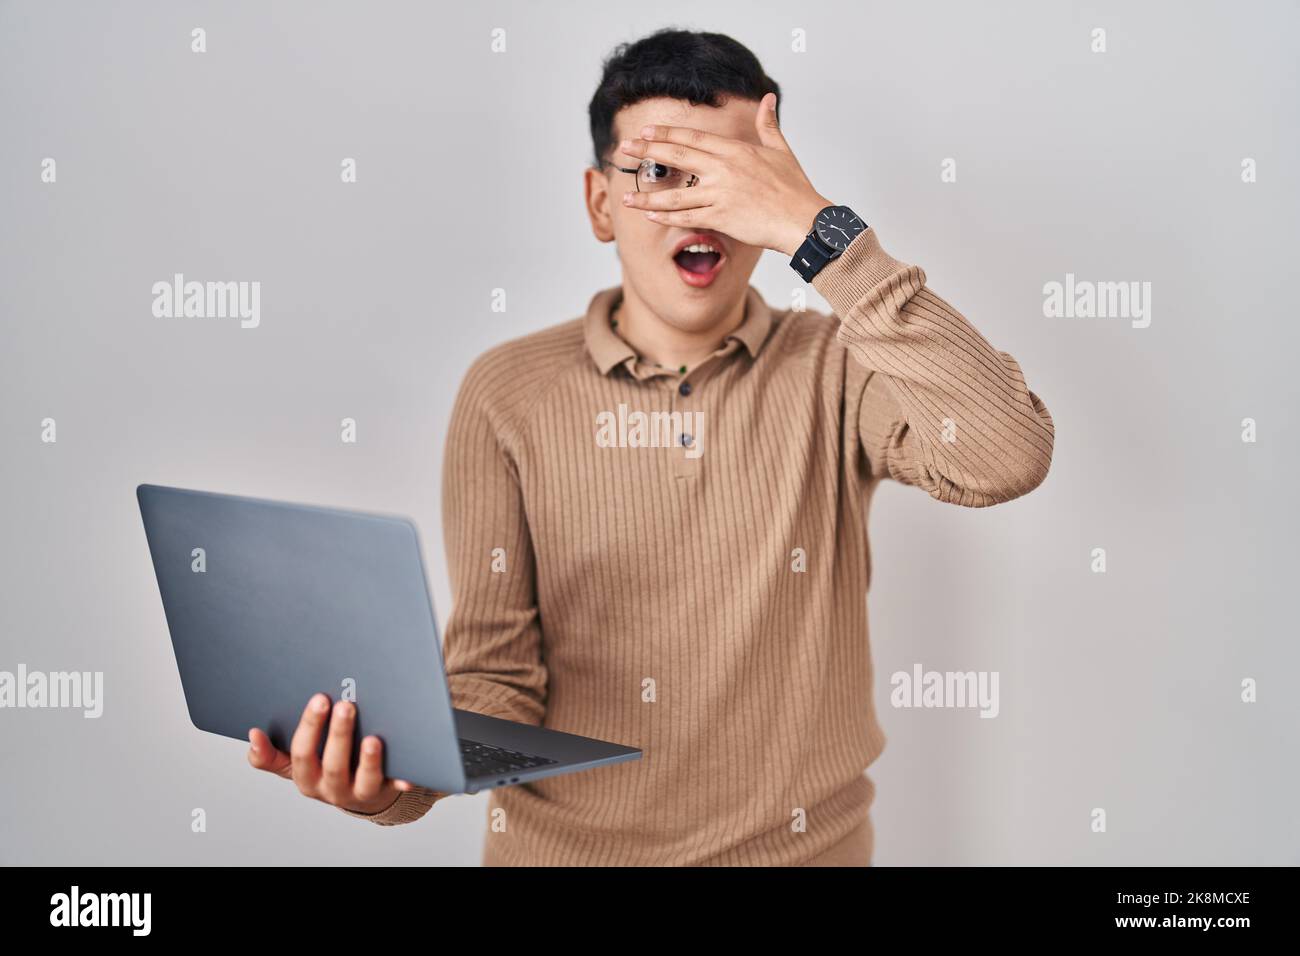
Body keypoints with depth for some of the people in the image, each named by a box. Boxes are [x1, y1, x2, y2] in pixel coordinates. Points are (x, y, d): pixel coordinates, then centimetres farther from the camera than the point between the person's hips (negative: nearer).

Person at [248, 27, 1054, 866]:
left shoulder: (834, 370, -2)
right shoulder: (510, 394, -1)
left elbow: (1009, 459, -21)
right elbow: (498, 674, -3)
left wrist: (817, 231, -22)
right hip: (561, 844, 1)